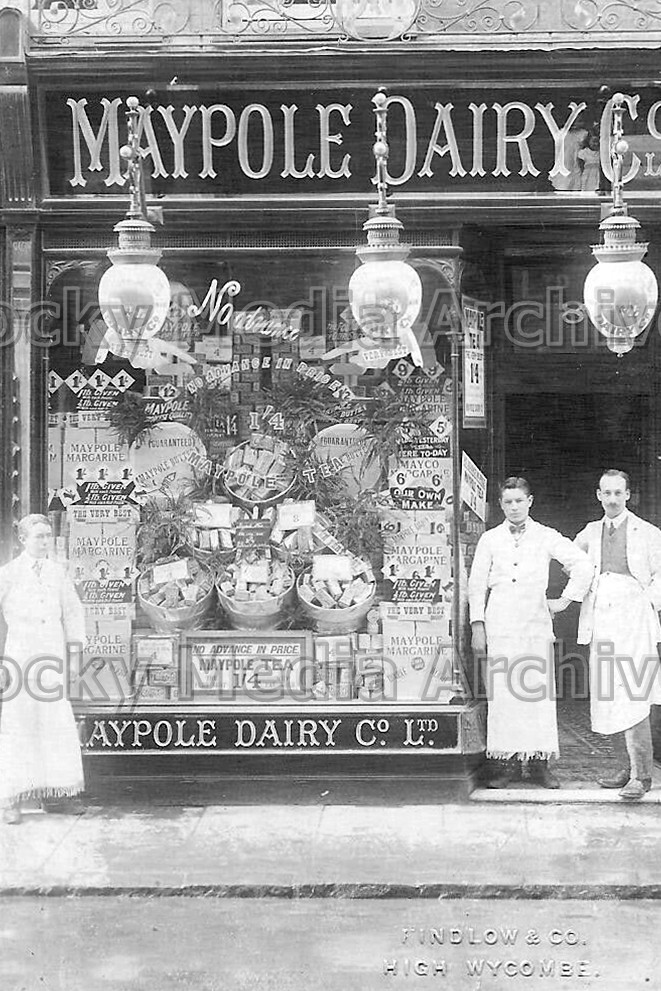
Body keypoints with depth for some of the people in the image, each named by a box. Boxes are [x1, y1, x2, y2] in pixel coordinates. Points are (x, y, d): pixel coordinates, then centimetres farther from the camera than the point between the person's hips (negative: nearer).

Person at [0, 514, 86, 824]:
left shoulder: (57, 572, 10)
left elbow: (72, 610, 19)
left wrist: (76, 644, 12)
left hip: (52, 656, 4)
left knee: (57, 723, 2)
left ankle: (53, 795, 10)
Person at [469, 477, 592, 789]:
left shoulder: (546, 537, 7)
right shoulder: (489, 540, 9)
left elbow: (583, 565, 10)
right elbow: (477, 585, 9)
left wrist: (565, 600, 6)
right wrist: (477, 627, 3)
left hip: (536, 625, 0)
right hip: (500, 627, 0)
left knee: (539, 694, -3)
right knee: (501, 694, -4)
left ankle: (539, 763, 2)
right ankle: (506, 762, 1)